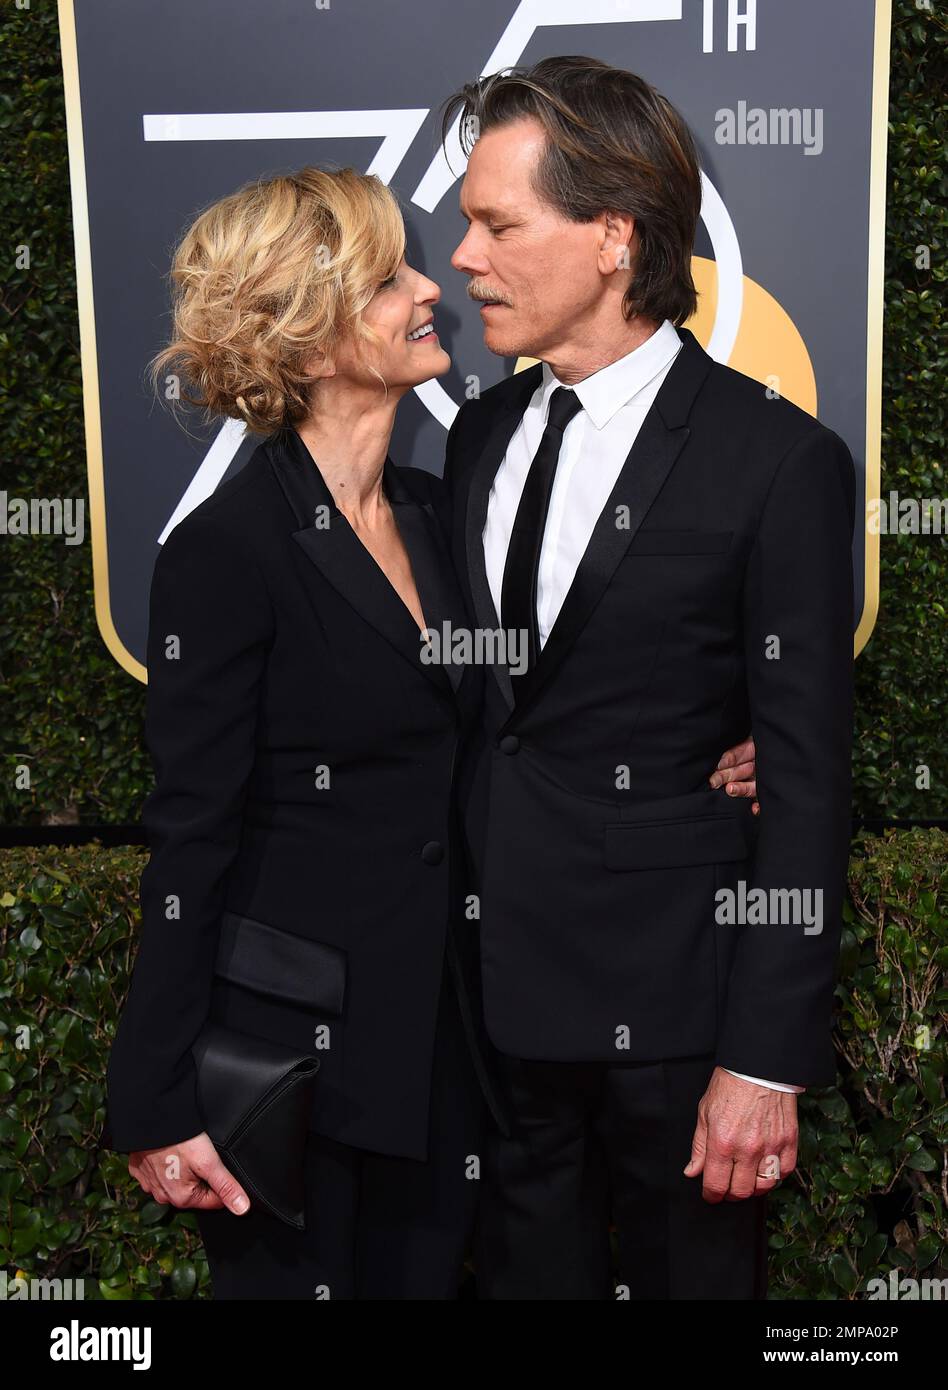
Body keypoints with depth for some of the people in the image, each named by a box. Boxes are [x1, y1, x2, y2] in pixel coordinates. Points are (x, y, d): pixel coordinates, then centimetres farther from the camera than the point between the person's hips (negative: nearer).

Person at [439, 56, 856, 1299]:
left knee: (687, 1269, 16)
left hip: (671, 1002, -5)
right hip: (494, 975, 5)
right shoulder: (482, 432, 6)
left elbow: (806, 781, -12)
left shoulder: (778, 459, -13)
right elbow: (468, 704, 9)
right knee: (523, 1266, 20)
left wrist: (768, 1056, -13)